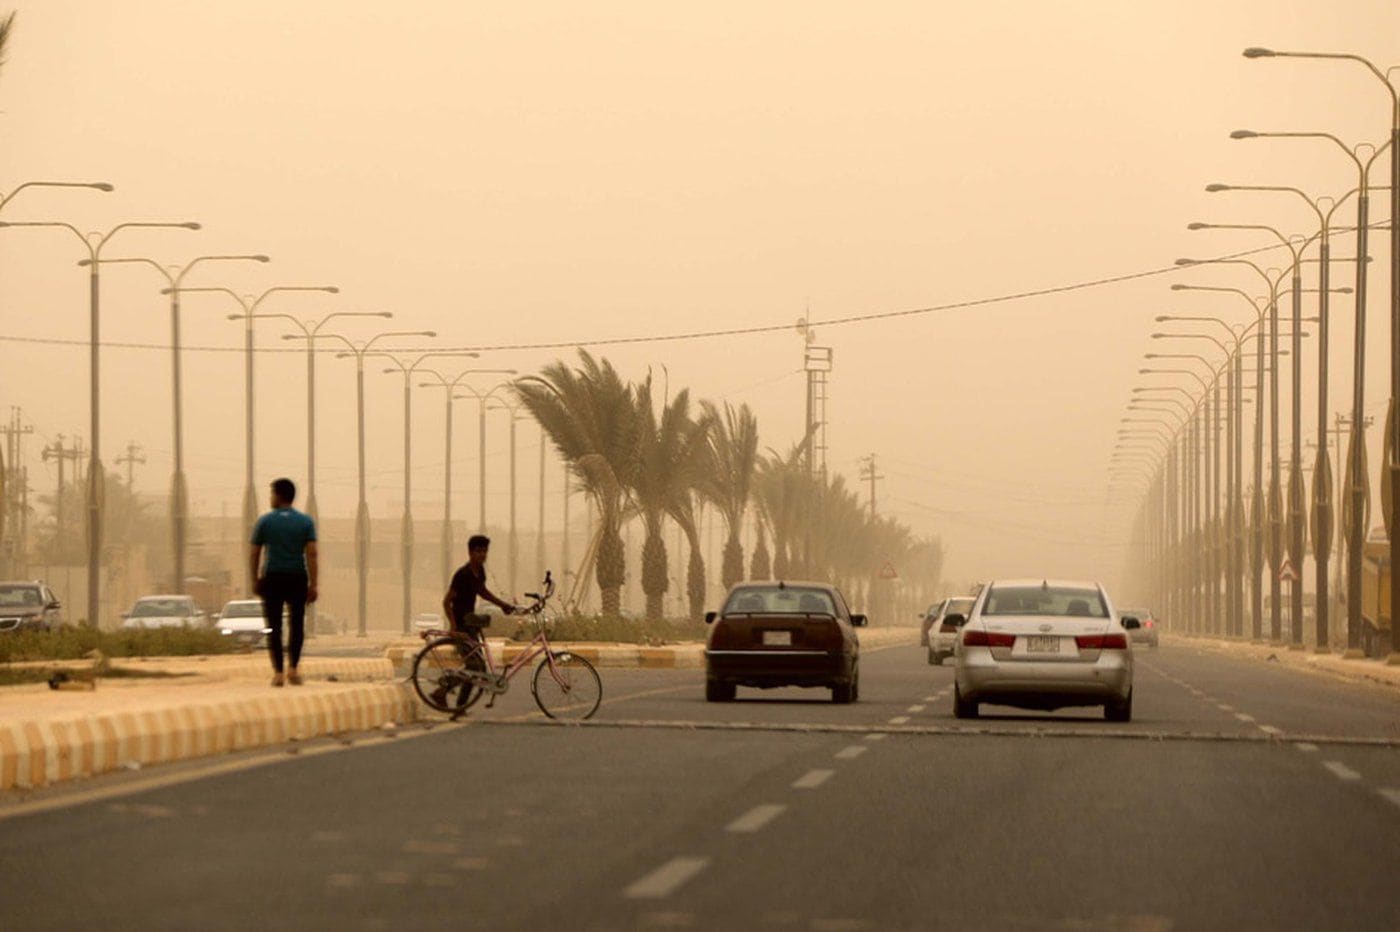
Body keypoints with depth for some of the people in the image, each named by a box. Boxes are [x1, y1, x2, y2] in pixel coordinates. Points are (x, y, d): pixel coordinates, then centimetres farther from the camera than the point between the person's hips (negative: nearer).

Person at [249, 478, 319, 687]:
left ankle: (278, 672, -4)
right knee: (297, 623, 12)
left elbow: (254, 554, 2)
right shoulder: (306, 522, 4)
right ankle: (292, 667, -2)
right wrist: (313, 585, -4)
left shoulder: (265, 521, 2)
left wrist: (255, 581, 11)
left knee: (274, 626, 3)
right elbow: (311, 553, -4)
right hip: (297, 578, 1)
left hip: (272, 578, -1)